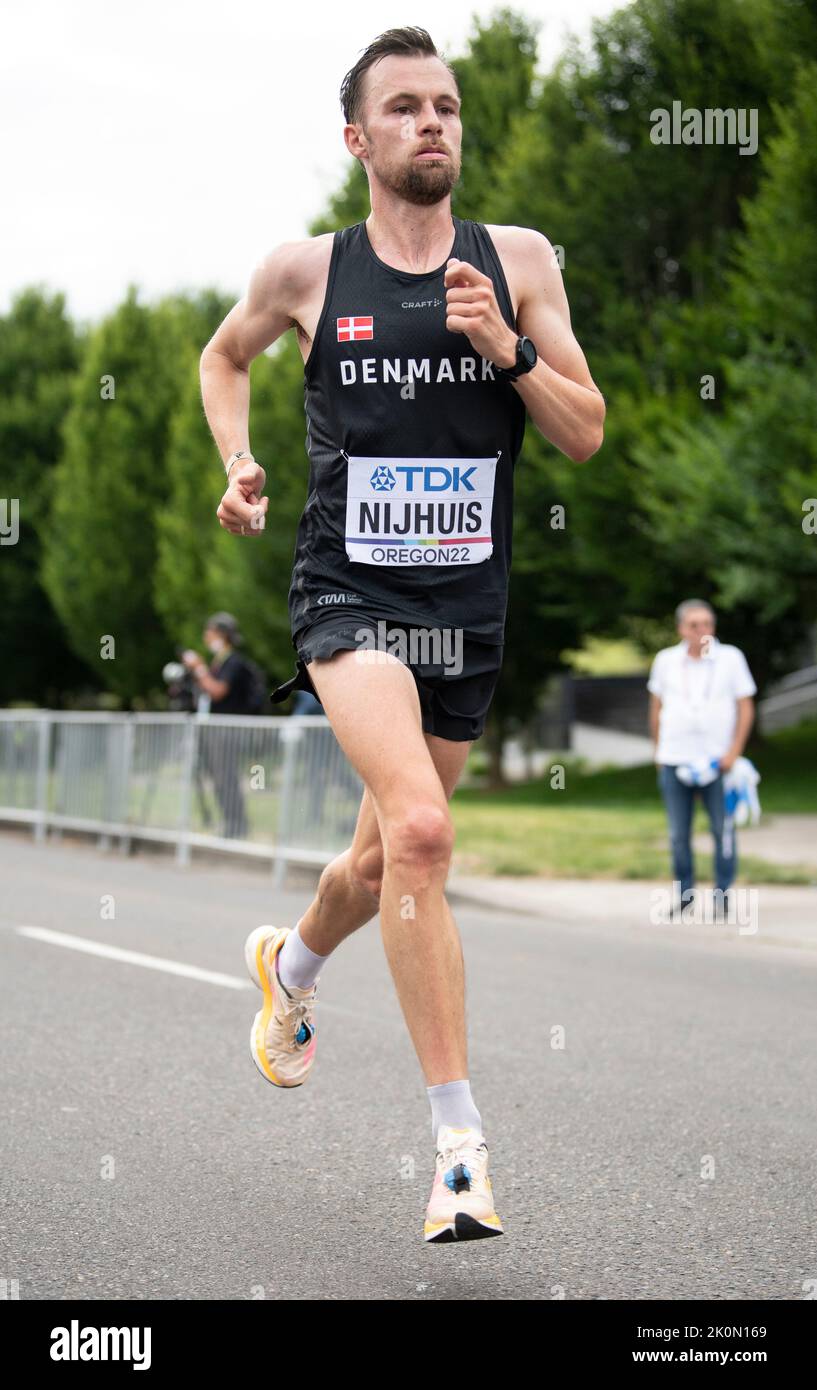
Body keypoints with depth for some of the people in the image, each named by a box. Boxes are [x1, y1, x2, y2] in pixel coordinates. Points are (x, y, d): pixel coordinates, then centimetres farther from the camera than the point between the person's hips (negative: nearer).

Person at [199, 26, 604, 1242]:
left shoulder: (519, 262, 3)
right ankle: (460, 1142, -22)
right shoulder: (305, 272, 1)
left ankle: (292, 964, 54)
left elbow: (586, 433, 1)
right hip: (349, 593, -3)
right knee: (419, 833, -26)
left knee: (388, 856, 18)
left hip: (467, 603, 3)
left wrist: (505, 349, -15)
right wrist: (239, 467, 6)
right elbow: (225, 355, 22)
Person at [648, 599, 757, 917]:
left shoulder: (731, 658, 1)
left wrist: (734, 751, -6)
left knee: (722, 829, -2)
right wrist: (658, 749, 13)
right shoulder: (666, 660, 6)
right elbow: (656, 707, 16)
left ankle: (722, 893, 6)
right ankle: (684, 890, 15)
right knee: (678, 833, 4)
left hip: (717, 759, -2)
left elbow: (746, 708, 3)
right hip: (674, 760, 2)